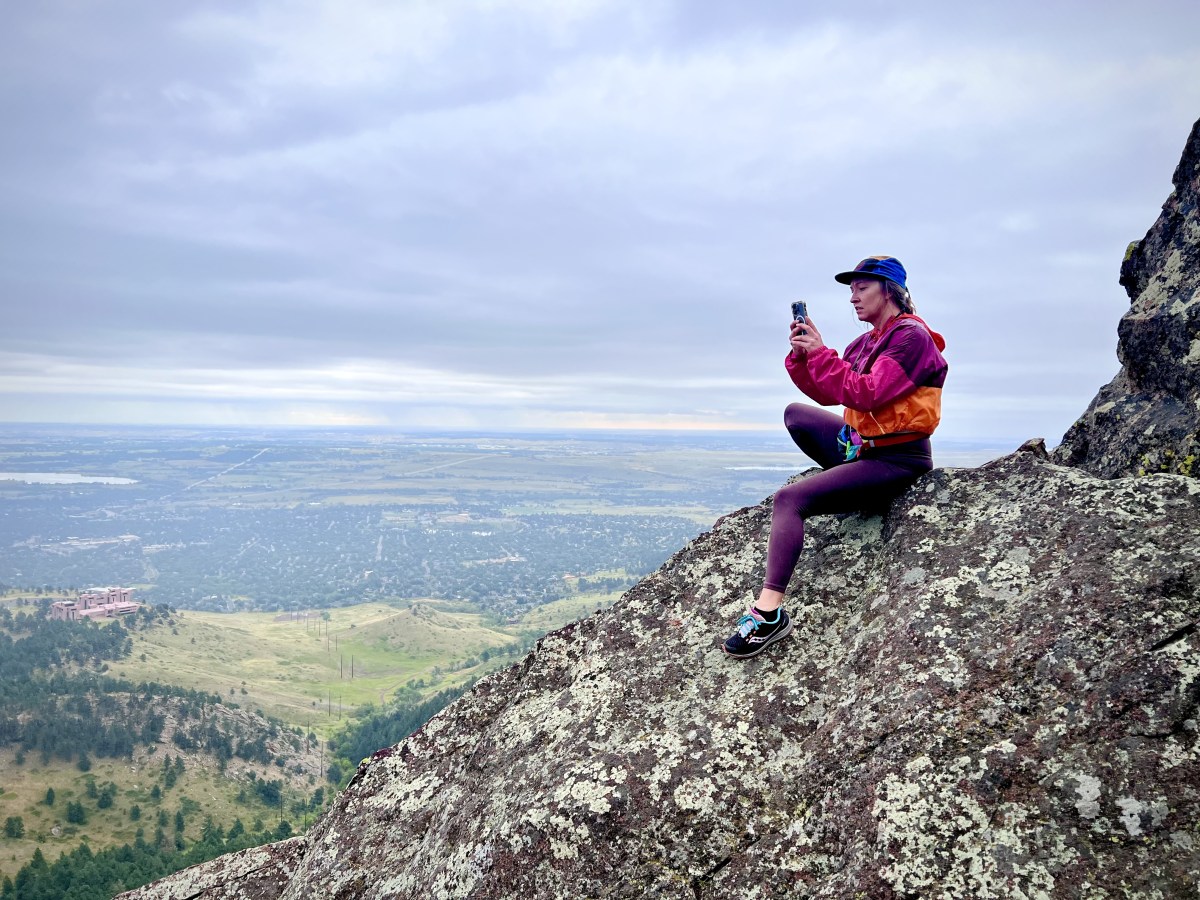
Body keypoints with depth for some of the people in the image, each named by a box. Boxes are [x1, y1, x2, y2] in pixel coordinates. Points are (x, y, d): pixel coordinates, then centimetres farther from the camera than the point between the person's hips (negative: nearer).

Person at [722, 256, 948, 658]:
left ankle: (769, 612, -28)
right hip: (862, 444, 9)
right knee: (795, 413, 15)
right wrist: (802, 354, -5)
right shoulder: (866, 342, 13)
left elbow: (865, 395, -24)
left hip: (896, 460, -9)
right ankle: (846, 480, 10)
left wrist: (821, 353, -22)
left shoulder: (911, 337, -13)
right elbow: (825, 394, 10)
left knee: (789, 498, -24)